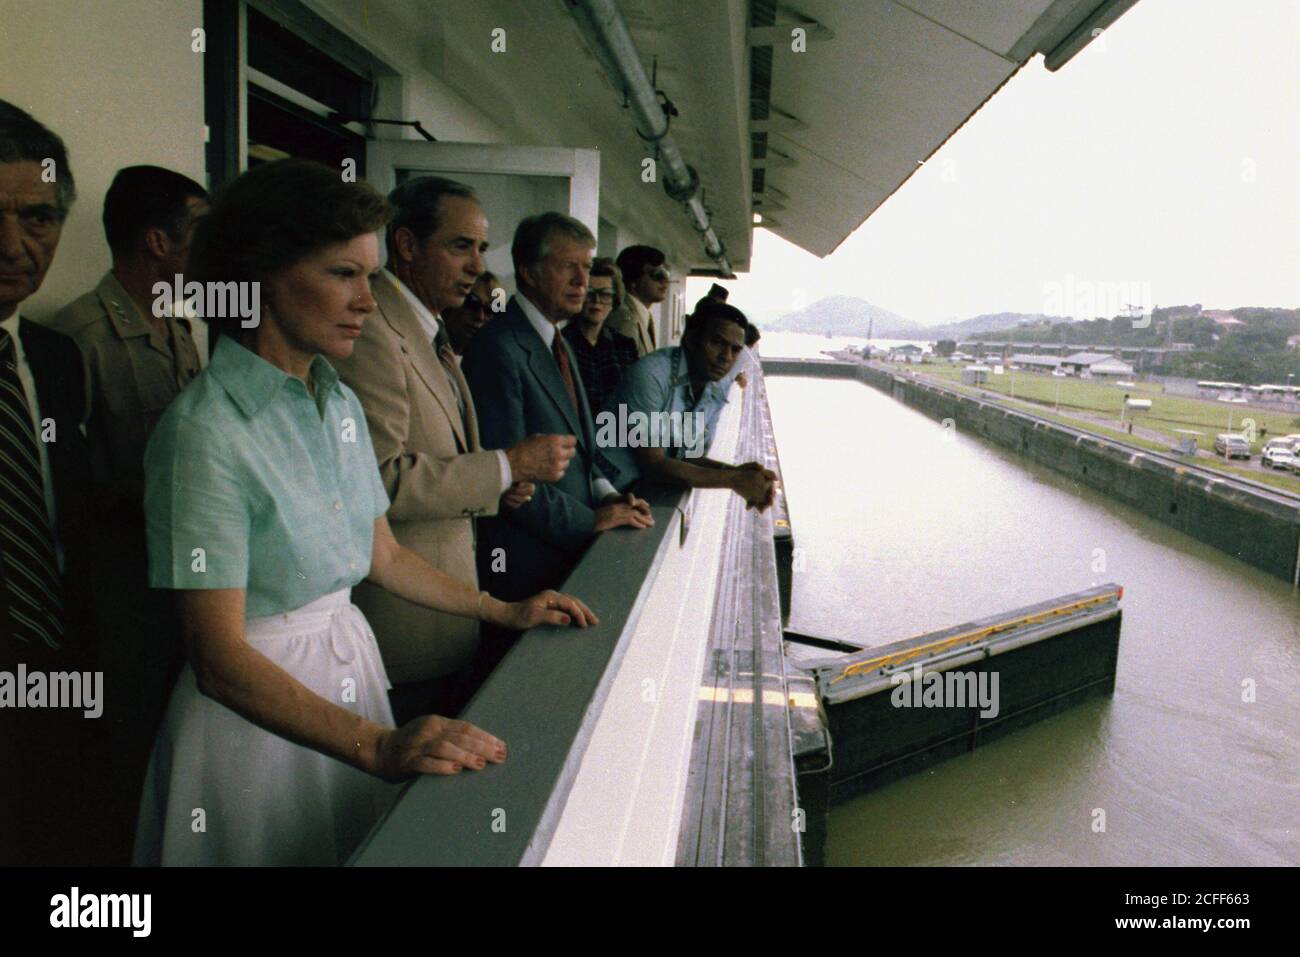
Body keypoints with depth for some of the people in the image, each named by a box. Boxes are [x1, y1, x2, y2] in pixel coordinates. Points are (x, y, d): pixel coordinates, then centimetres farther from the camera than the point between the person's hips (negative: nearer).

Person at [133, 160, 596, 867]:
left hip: (351, 668, 7)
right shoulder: (206, 431, -21)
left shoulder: (340, 404, 3)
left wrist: (507, 612, 9)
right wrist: (377, 747, -34)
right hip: (260, 705, -7)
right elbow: (221, 660, -24)